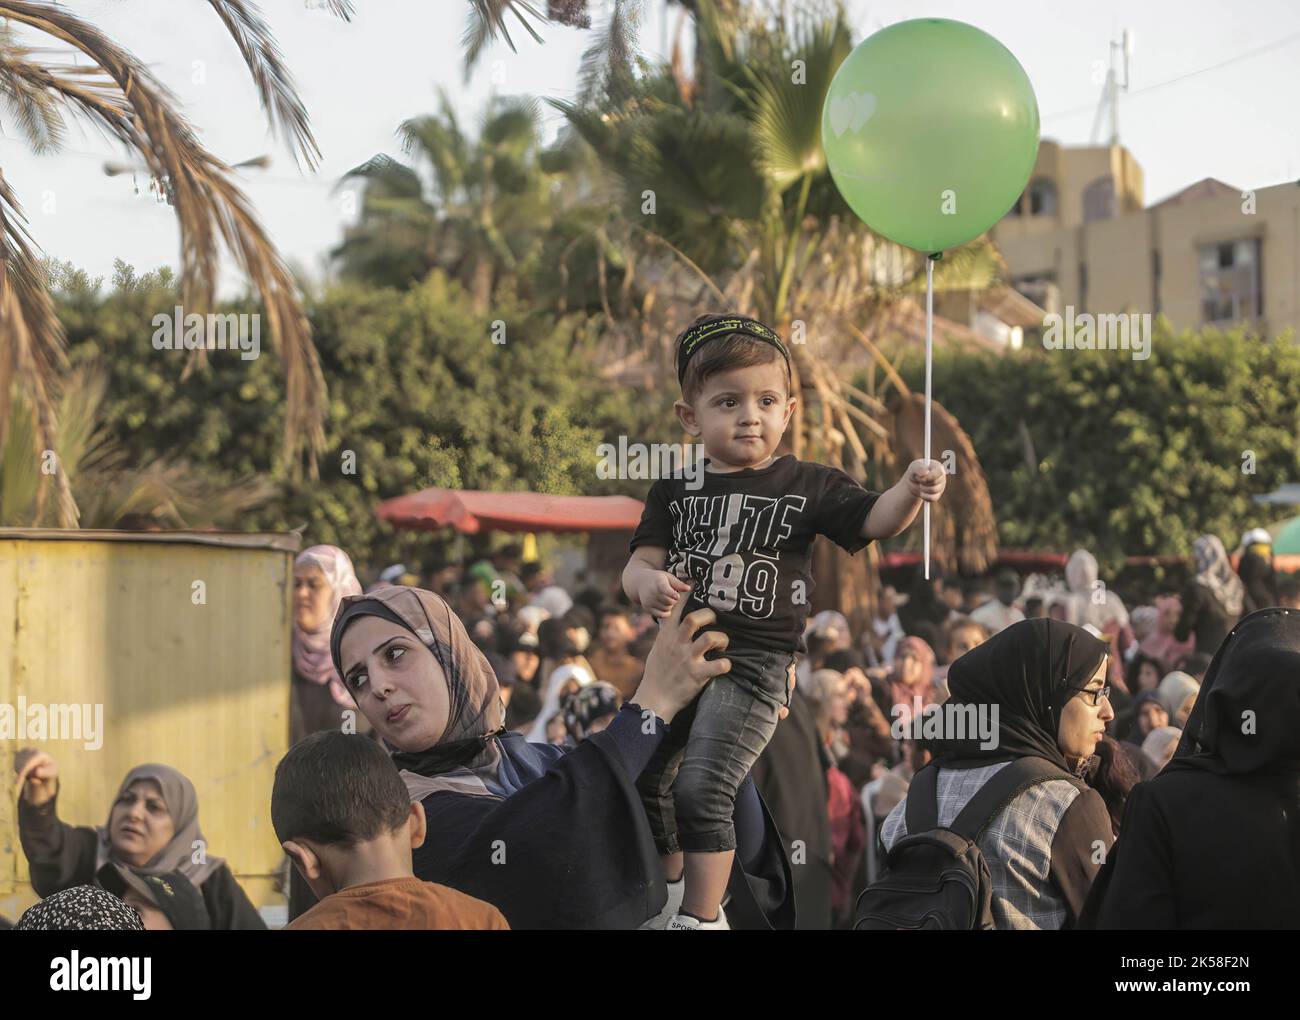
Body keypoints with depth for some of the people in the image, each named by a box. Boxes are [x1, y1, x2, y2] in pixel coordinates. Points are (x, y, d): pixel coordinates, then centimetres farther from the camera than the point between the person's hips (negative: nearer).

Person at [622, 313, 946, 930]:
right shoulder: (676, 491, 6)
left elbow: (873, 520, -6)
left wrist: (909, 491, -28)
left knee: (701, 787, -17)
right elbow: (641, 560, 3)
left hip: (754, 664, -5)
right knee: (643, 781, 16)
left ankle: (703, 915, -3)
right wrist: (647, 581, -22)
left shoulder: (806, 486, 0)